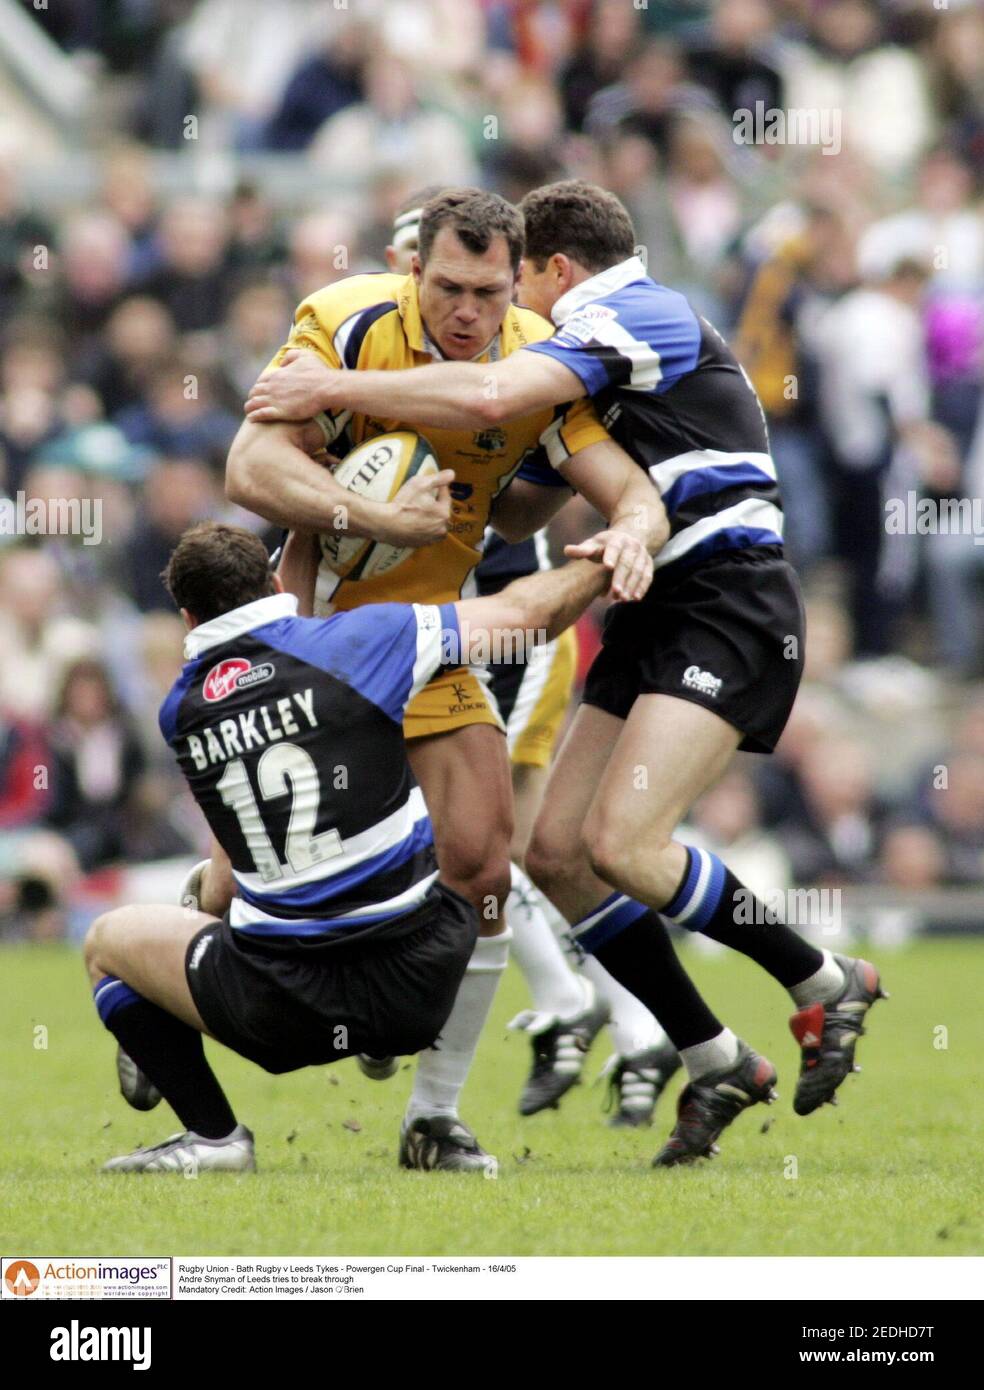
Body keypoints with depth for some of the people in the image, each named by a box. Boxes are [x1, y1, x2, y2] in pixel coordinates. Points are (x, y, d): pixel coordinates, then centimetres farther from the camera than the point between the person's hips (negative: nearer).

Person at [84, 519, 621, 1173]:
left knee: (108, 941, 25)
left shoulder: (181, 711, 3)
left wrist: (303, 543, 33)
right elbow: (523, 613, 4)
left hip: (280, 1013, -1)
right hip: (415, 994, 1)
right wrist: (597, 566, 21)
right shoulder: (353, 640, -5)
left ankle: (213, 1133, 10)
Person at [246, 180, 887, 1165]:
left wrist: (335, 388, -18)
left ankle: (825, 986, -3)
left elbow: (491, 395, -27)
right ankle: (717, 1067, 7)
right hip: (656, 615, 10)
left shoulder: (627, 311, -9)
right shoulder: (636, 322, 23)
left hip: (726, 603, -10)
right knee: (555, 850, 1)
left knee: (622, 841, -23)